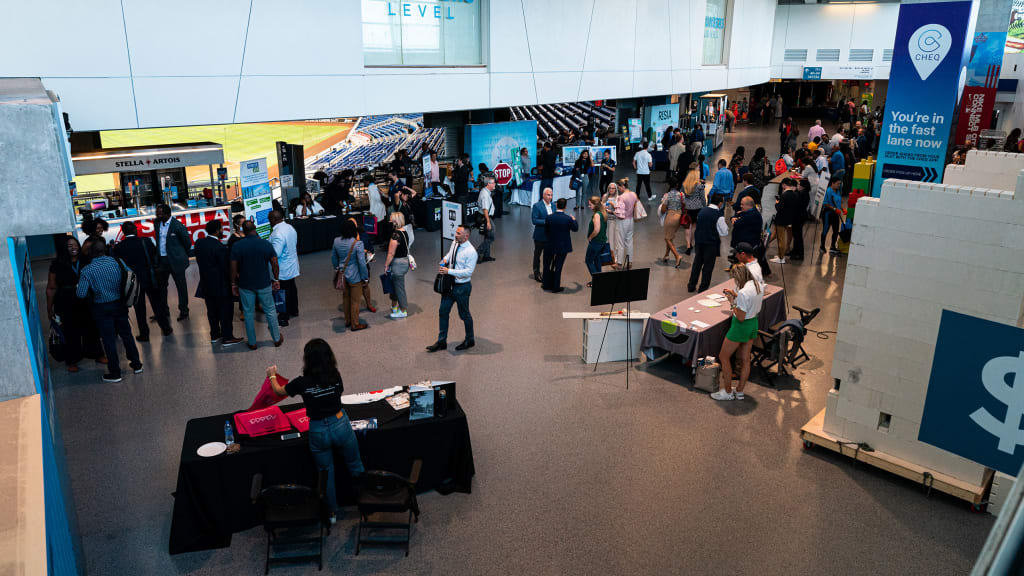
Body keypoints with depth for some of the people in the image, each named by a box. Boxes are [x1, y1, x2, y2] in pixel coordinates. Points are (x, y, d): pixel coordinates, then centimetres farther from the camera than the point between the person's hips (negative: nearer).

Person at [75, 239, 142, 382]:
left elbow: (81, 293, -15)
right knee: (126, 334, 17)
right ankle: (136, 365, 27)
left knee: (109, 339, 5)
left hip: (102, 308, -3)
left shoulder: (87, 271, -15)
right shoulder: (117, 262, -5)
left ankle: (115, 373, 14)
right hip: (120, 304, 4)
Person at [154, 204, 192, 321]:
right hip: (161, 260, 7)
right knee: (160, 285, 13)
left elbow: (187, 242, -5)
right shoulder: (157, 223, 4)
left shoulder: (178, 226, -16)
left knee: (181, 286, 5)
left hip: (176, 261, -6)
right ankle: (163, 310, 28)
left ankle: (184, 311, 16)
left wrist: (183, 256, 7)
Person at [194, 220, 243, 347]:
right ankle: (227, 338, 12)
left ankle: (214, 335, 30)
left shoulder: (199, 243, -2)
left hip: (206, 283, 7)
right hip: (220, 285, -7)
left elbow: (198, 261, 7)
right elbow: (226, 268, -16)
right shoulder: (220, 248, -24)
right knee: (226, 312, 6)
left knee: (212, 310, 19)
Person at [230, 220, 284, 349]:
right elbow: (275, 265, -4)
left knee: (249, 313, 13)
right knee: (270, 311, 15)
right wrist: (276, 280, 9)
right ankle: (277, 339, 25)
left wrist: (233, 284, 6)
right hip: (264, 284, 0)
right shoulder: (266, 244, -9)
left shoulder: (237, 246, -11)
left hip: (245, 285, 0)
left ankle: (252, 342, 23)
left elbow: (233, 268, -7)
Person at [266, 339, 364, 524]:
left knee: (326, 473, 20)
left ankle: (332, 512, 34)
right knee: (356, 467, 21)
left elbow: (278, 391, 2)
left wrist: (272, 376, 24)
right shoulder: (335, 376, -15)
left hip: (318, 431, -1)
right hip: (341, 425, 1)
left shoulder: (302, 383, -18)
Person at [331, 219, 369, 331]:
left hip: (342, 274, 6)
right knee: (355, 301, 8)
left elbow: (333, 257, 9)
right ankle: (355, 325, 19)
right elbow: (362, 262, -21)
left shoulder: (336, 241, -6)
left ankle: (348, 321, 35)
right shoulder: (358, 244, -24)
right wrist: (365, 277, -9)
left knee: (345, 298, 21)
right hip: (355, 277, -6)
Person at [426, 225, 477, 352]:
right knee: (443, 312, 10)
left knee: (464, 314, 9)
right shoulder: (455, 243, 1)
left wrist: (449, 271, -27)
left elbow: (468, 272, -25)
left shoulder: (470, 252, -22)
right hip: (449, 284, 8)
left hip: (462, 287, -7)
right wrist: (445, 260, -2)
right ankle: (442, 342, 22)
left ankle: (470, 340, 31)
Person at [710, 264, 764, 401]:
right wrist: (735, 295, 10)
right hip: (754, 324, 9)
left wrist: (732, 302, -15)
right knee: (745, 360, 17)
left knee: (723, 357, 8)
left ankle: (728, 392, 14)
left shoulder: (743, 293, -28)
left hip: (741, 327, -9)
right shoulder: (759, 286, -1)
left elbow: (740, 317, -25)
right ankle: (740, 391, 28)